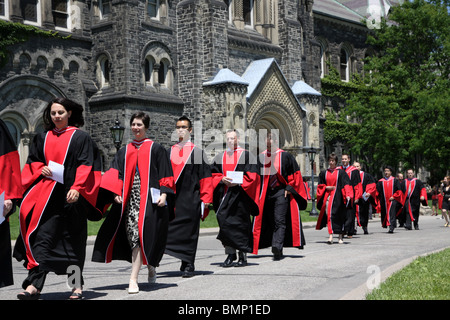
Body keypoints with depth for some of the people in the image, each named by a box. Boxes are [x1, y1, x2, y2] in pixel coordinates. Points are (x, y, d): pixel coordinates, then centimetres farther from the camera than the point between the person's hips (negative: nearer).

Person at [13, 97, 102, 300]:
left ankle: (77, 286, 11)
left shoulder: (80, 137, 1)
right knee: (42, 239, -5)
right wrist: (41, 169, -2)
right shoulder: (42, 138, 14)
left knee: (72, 241, 3)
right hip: (46, 195, 3)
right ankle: (34, 285, -9)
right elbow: (32, 160, 21)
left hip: (70, 195, -3)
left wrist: (77, 188, -18)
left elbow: (86, 165, -6)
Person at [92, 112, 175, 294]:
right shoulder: (125, 151, 18)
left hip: (148, 198, -4)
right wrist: (116, 193, -7)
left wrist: (163, 194, -11)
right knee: (132, 234, 1)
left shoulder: (156, 149, 7)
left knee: (140, 235, -12)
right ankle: (150, 266, 25)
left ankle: (133, 279, -12)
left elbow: (165, 174, 2)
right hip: (129, 198, 4)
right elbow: (116, 173, 9)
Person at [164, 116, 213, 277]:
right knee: (171, 229, 1)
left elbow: (205, 176, 0)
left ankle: (188, 265, 7)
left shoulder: (197, 152, 3)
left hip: (190, 198, -3)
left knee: (189, 232, -1)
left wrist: (206, 198, -7)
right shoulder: (169, 152, 13)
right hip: (171, 198, 3)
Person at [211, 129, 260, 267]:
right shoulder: (219, 157, 15)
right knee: (225, 223, -2)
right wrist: (222, 180, -9)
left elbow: (252, 176, -4)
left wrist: (237, 182, -15)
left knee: (240, 223, -3)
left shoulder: (247, 156, 3)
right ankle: (230, 254, 4)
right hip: (224, 195, 4)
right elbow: (213, 175, 11)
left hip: (240, 194, -4)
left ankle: (243, 256, 6)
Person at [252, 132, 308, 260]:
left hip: (281, 193, -4)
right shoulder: (261, 157, 9)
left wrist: (289, 188, -9)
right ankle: (278, 251, 19)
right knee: (270, 222, 9)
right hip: (266, 194, 4)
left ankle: (277, 247, -27)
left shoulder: (286, 156, 1)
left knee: (279, 220, -16)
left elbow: (295, 173, 1)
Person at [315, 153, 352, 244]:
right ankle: (330, 236, -20)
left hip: (337, 197, -1)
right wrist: (326, 187, -5)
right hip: (327, 196, 1)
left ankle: (341, 236, 11)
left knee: (339, 216, 0)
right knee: (329, 214, -14)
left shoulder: (341, 173, 5)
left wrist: (347, 195, -16)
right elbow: (320, 185, 15)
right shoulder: (323, 173, 13)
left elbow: (346, 185, -2)